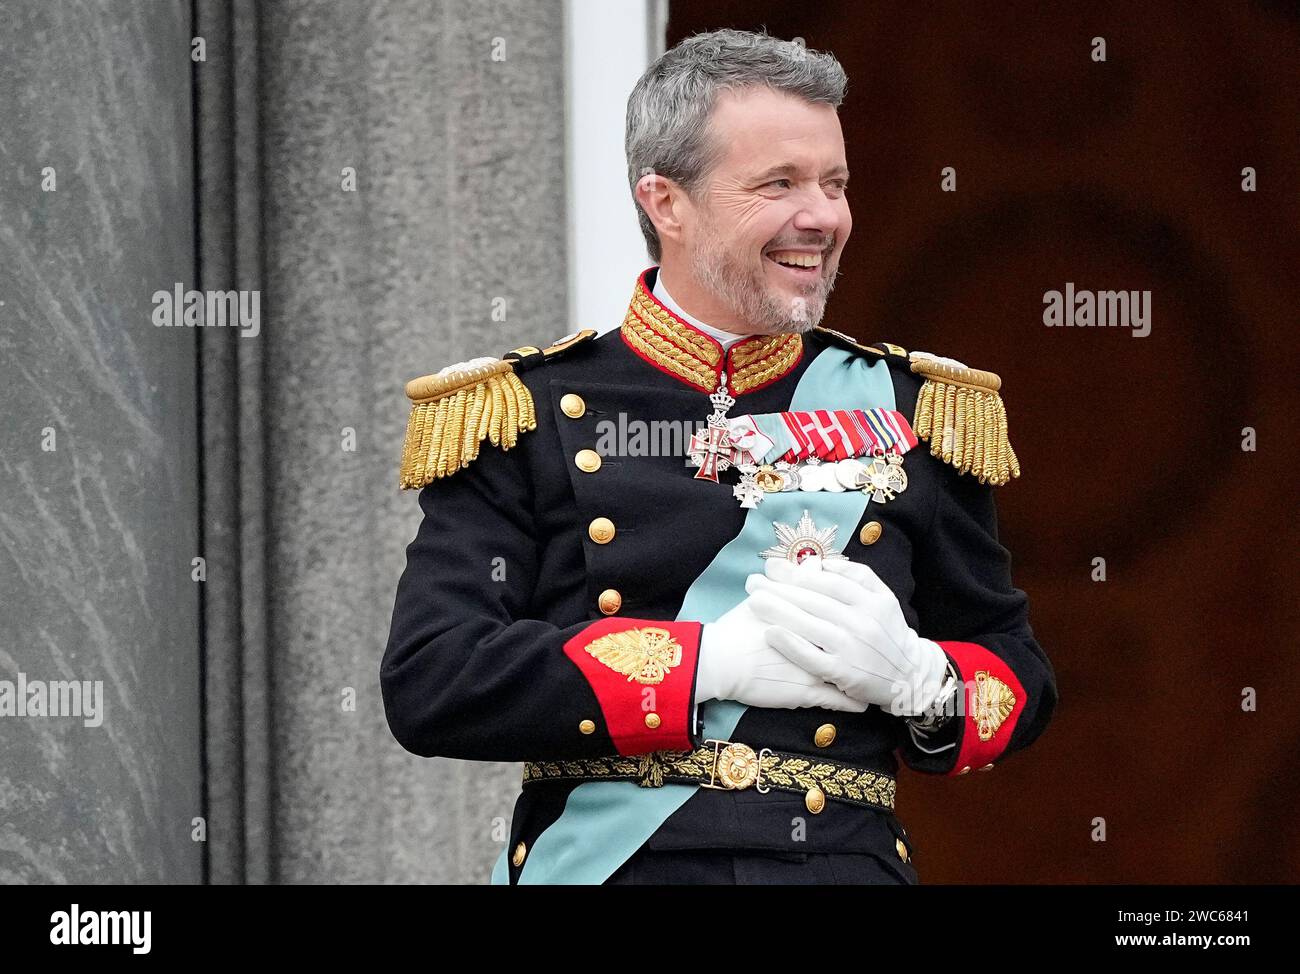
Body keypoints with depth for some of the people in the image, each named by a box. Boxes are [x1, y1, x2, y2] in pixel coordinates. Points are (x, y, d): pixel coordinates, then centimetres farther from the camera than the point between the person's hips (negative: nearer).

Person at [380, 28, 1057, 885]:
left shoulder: (908, 411, 10)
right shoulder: (523, 418, 2)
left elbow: (1019, 681, 13)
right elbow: (427, 685, -8)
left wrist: (914, 677, -9)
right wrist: (716, 661, -14)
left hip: (846, 861, 1)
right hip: (609, 861, -1)